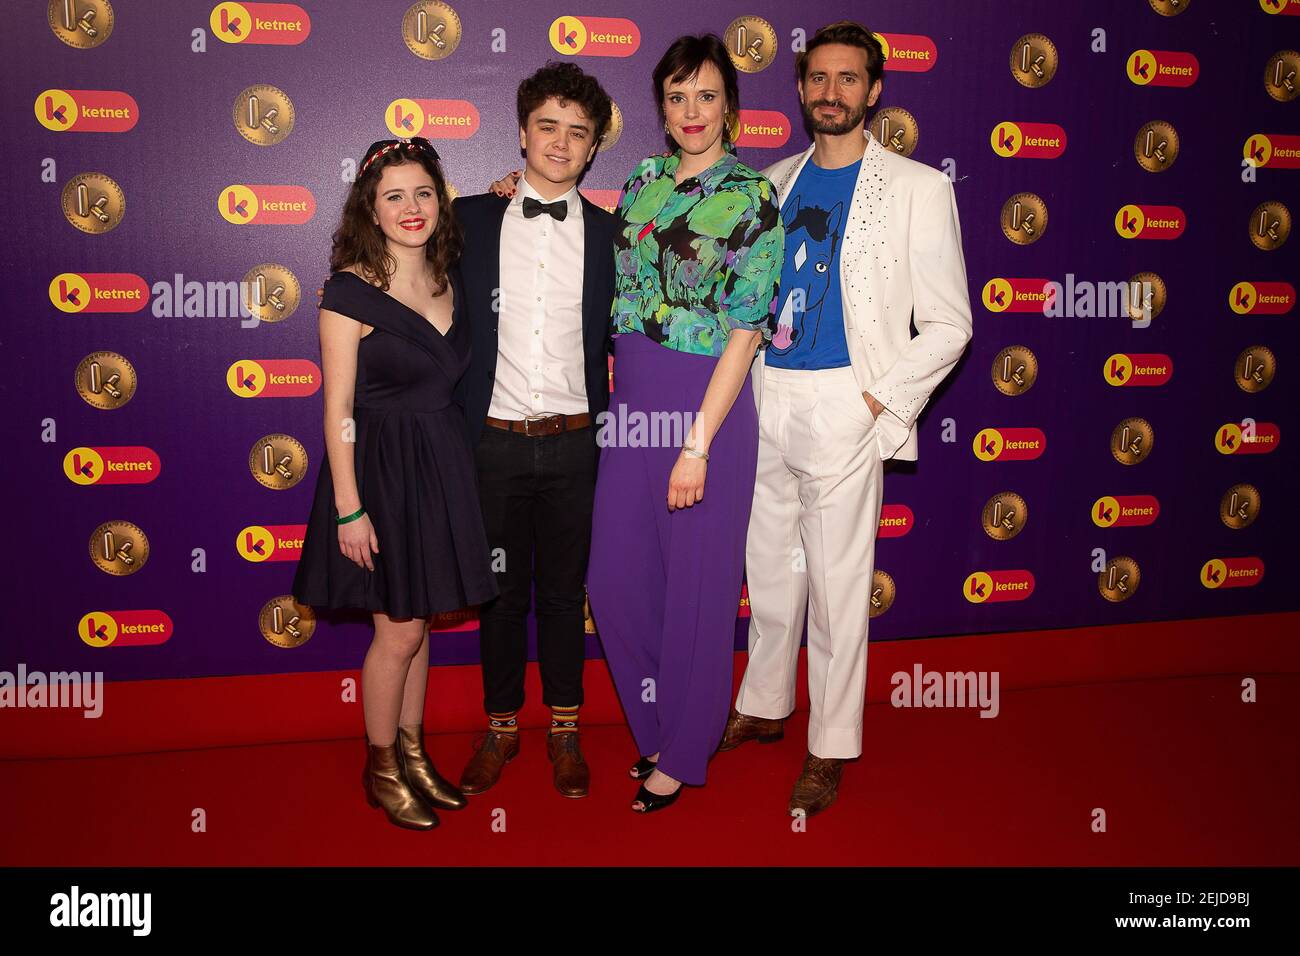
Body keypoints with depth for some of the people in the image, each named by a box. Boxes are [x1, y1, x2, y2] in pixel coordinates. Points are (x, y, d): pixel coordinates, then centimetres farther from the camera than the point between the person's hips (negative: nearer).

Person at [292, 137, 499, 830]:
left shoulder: (449, 282, 7)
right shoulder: (351, 291, -12)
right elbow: (338, 411, -13)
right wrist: (348, 508, -15)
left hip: (442, 465, 6)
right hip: (379, 467, -6)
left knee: (418, 622, 16)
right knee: (398, 631, 3)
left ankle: (412, 753, 32)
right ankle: (381, 769, 24)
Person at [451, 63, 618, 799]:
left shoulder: (610, 234, 3)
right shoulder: (470, 219, 2)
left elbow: (621, 339, 7)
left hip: (574, 443, 0)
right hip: (494, 440, 0)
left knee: (564, 591, 12)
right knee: (501, 592, 12)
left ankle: (565, 730, 28)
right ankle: (501, 726, 29)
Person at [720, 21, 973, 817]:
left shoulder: (918, 188, 0)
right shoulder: (775, 181, 13)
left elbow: (948, 325, -2)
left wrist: (880, 402, -10)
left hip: (844, 408, -4)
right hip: (764, 398, 5)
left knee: (838, 585, 1)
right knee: (769, 569, 14)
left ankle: (831, 750, 16)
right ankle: (764, 707, 33)